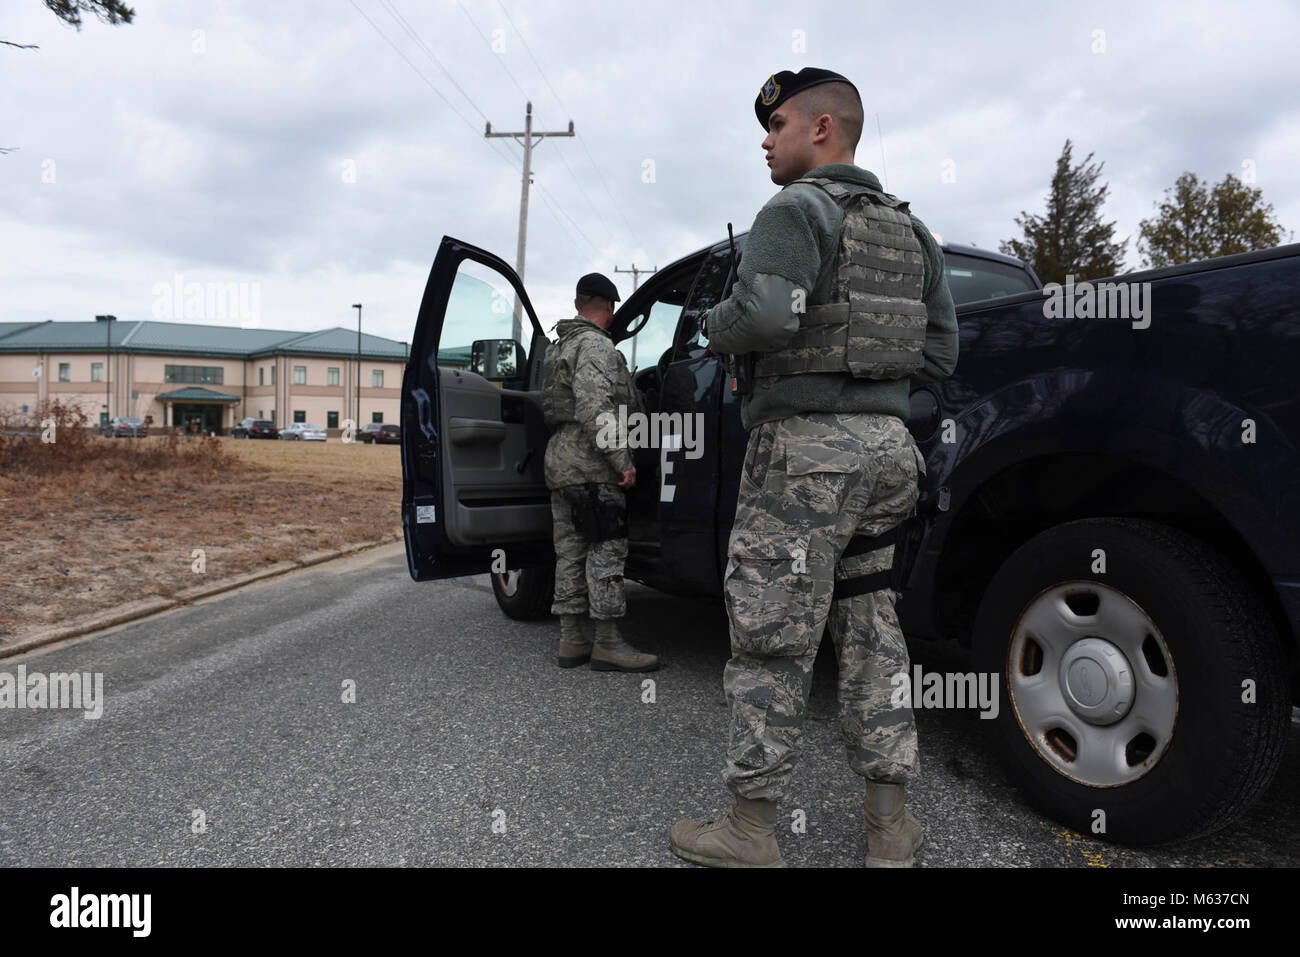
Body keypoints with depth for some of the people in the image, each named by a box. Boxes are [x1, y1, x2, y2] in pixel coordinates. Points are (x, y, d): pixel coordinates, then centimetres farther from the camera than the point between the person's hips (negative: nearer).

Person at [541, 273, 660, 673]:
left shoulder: (559, 346, 21)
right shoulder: (595, 345, -11)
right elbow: (595, 408, -23)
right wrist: (622, 459, -22)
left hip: (560, 461, 10)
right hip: (590, 466, -10)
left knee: (570, 552, 10)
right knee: (606, 551, -6)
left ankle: (572, 639, 14)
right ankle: (608, 643, -3)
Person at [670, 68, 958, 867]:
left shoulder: (798, 210, -7)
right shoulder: (910, 228, 18)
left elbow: (765, 315, -23)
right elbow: (940, 351, 15)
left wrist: (717, 328, -3)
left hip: (808, 449, -8)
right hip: (887, 443, 8)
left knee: (773, 637, 0)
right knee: (868, 628, 14)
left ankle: (752, 829, 12)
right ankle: (891, 825, 21)